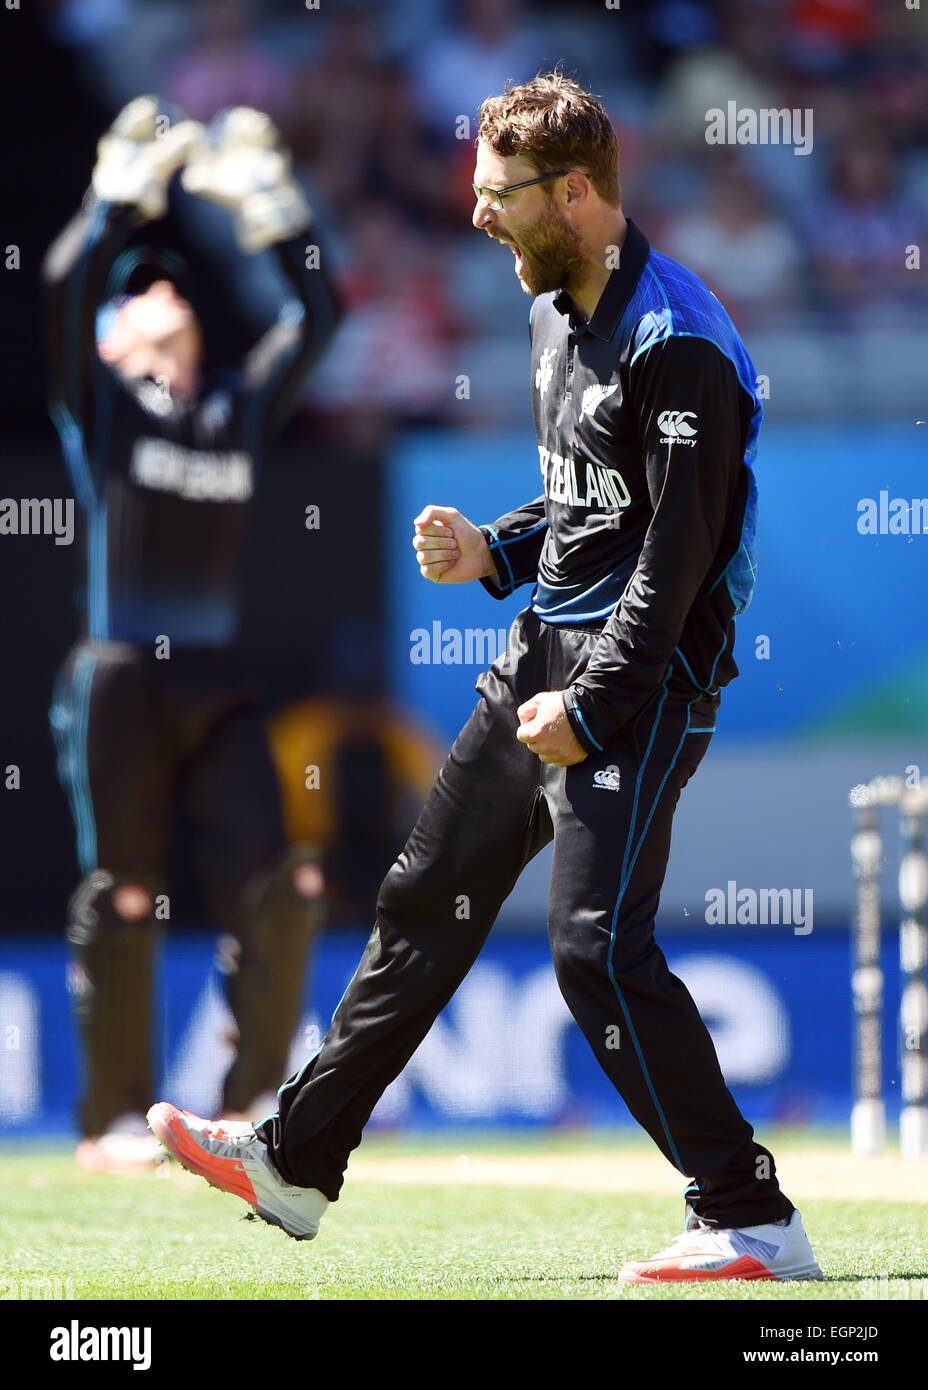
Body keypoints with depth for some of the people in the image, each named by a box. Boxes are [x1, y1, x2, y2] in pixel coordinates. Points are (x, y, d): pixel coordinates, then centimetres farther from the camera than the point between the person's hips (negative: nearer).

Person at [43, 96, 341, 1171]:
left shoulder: (243, 403, 16)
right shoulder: (99, 400, 5)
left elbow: (319, 308, 19)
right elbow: (67, 281, -10)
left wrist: (267, 201, 15)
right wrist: (129, 190, -5)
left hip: (218, 686, 4)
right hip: (119, 681, -4)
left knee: (279, 891, -4)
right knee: (121, 905, -2)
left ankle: (245, 1102, 8)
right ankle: (114, 1120, 6)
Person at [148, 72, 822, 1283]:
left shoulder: (675, 341, -18)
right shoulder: (557, 313, 14)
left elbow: (680, 547, -21)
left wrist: (592, 707, -22)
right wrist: (494, 553, 7)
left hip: (641, 680, -10)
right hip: (545, 656, 10)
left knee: (598, 949, -17)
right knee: (425, 903, 15)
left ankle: (752, 1224, -12)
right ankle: (295, 1164, 26)